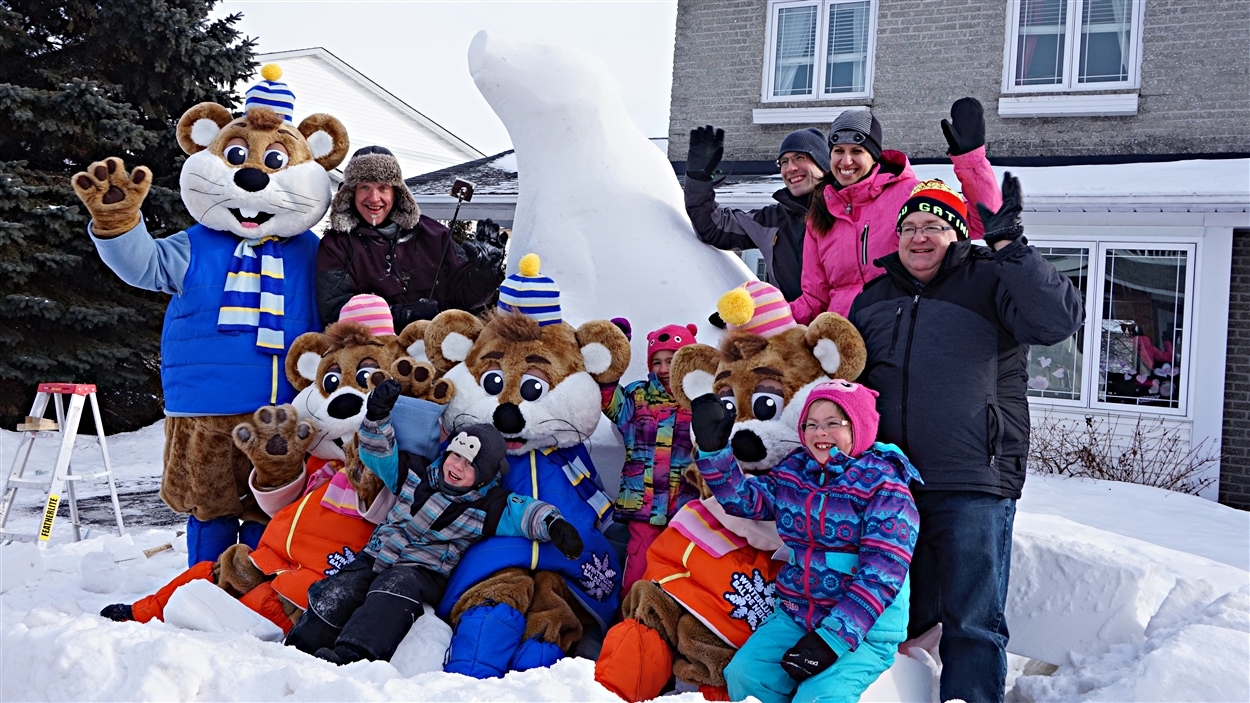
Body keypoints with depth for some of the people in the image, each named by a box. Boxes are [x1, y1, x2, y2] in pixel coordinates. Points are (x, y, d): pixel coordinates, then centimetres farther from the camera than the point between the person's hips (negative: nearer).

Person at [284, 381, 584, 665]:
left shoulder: (487, 507, -2)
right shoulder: (416, 474, 10)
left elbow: (525, 512, -13)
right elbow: (379, 454, 11)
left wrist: (553, 524, -35)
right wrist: (377, 416, -6)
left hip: (422, 573, -4)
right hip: (375, 557, 4)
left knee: (395, 589, -38)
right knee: (335, 597, -21)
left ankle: (351, 656, -52)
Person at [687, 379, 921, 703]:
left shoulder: (883, 484, -13)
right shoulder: (793, 471, 7)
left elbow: (882, 573, -19)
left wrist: (833, 637, -25)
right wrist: (712, 447, -8)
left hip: (865, 625, -5)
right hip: (795, 615, 6)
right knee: (743, 676, -11)